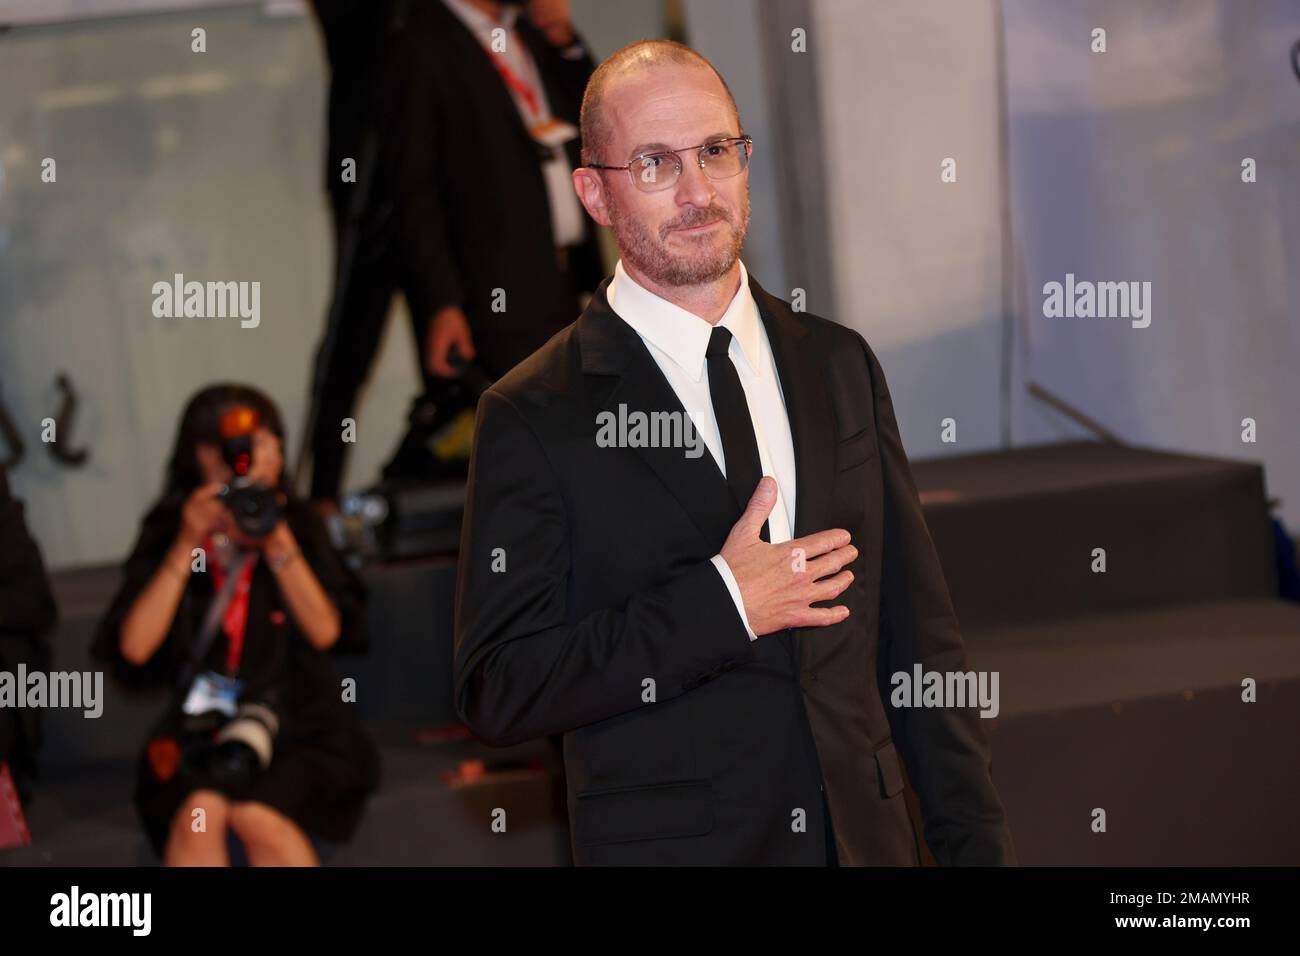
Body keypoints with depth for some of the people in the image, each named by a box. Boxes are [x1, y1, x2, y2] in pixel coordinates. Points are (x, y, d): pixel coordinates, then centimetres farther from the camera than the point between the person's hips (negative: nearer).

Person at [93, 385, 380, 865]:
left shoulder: (296, 524, 8)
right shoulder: (167, 533, 8)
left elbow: (326, 631, -3)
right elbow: (132, 648, -4)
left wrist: (278, 546, -14)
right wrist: (187, 547, -8)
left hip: (300, 729, 0)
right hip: (201, 734, 0)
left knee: (257, 816, -31)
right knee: (198, 813, -32)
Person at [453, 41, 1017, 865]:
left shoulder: (841, 366, 6)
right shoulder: (533, 419, -8)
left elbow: (917, 639, 6)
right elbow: (498, 694, -13)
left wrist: (980, 845, 1)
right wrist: (719, 604, -19)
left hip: (869, 834, 4)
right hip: (669, 839, -4)